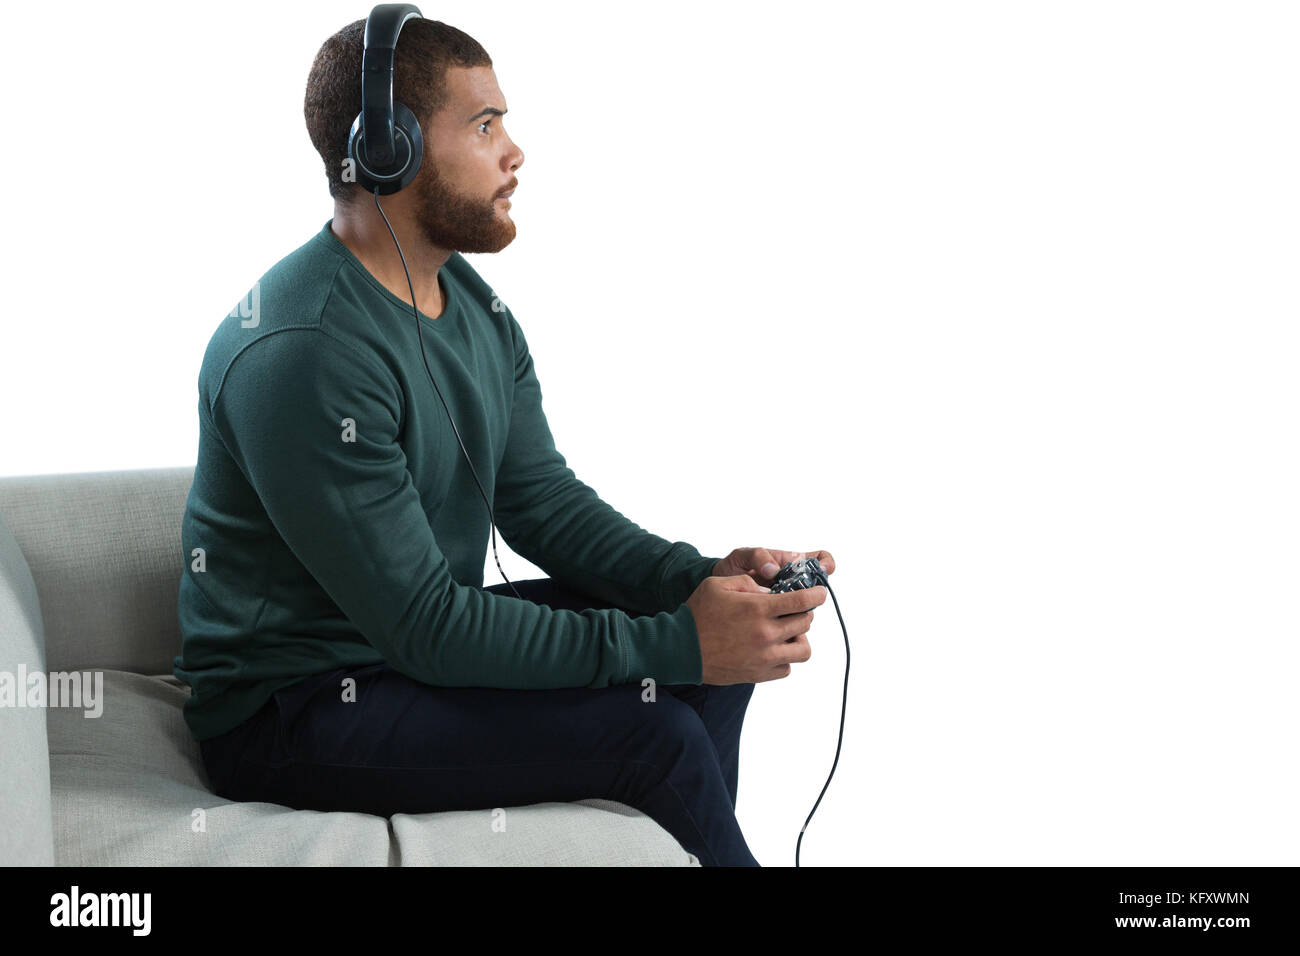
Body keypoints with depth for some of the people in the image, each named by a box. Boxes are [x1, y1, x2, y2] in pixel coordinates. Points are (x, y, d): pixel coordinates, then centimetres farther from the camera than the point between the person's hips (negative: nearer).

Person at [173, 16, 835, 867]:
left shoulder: (472, 301, 4)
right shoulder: (301, 354, -27)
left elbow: (543, 501, 5)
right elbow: (425, 627, -27)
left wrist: (701, 577, -13)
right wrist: (675, 646, -27)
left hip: (424, 631, 9)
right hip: (291, 709, -9)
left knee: (725, 636, 2)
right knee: (657, 733, -22)